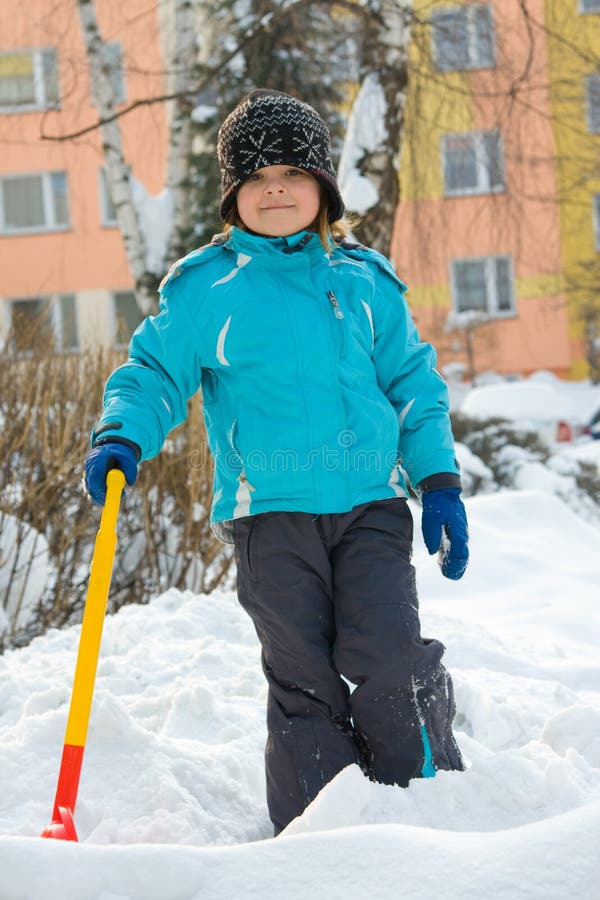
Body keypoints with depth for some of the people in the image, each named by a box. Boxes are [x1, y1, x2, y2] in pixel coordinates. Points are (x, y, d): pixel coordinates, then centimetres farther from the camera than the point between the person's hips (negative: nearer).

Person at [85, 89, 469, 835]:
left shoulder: (364, 280, 11)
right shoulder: (203, 288, 3)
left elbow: (414, 385, 15)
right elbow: (156, 372, 6)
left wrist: (440, 483, 9)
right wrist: (122, 436, -15)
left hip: (371, 505, 1)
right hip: (269, 515, -1)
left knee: (387, 660, -12)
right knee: (305, 682, 0)